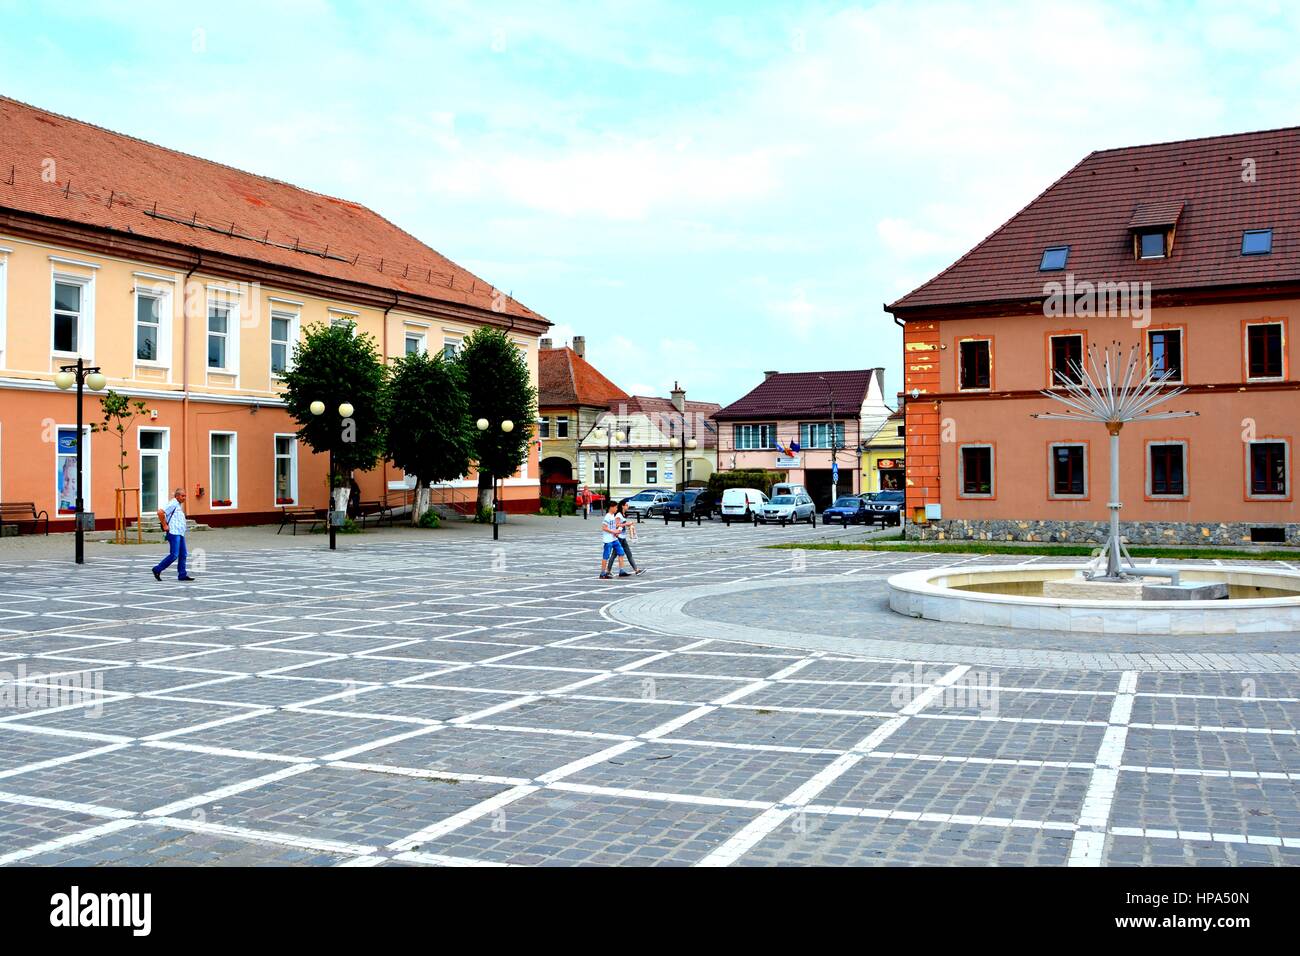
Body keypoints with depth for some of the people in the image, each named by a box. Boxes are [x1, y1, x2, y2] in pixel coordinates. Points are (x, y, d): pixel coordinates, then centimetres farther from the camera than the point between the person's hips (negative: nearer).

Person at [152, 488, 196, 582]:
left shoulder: (179, 505, 21)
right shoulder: (172, 504, -9)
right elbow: (160, 512, -21)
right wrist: (164, 525, -17)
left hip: (180, 533, 10)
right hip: (173, 533, -10)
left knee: (183, 555, 5)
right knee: (174, 555, -11)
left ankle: (182, 575, 5)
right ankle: (157, 569, -1)